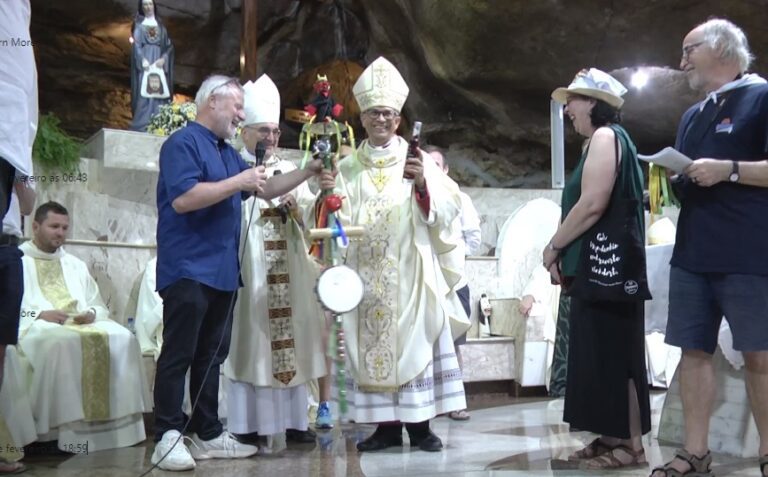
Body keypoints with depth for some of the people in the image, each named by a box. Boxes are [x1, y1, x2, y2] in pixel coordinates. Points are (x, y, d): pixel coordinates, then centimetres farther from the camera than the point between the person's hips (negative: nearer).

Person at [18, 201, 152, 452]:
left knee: (122, 339, -24)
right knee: (64, 342, -39)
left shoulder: (76, 265, 29)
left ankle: (115, 426, -27)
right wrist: (40, 314, -15)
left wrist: (91, 313, -1)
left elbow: (99, 306, 24)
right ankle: (63, 430, -35)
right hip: (36, 327, -5)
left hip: (82, 325, 5)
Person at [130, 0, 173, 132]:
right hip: (144, 60, -3)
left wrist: (163, 58, -7)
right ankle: (141, 125, -17)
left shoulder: (160, 25, 17)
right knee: (144, 92, -13)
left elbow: (169, 45, 11)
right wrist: (142, 59, -18)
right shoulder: (138, 24, 9)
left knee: (159, 92, -4)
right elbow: (136, 44, -2)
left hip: (159, 61, 3)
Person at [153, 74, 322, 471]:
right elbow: (182, 198, -21)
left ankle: (209, 434, 16)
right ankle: (167, 438, -1)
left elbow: (265, 189, 27)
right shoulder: (183, 143, -7)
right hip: (188, 270, -9)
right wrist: (238, 182, -15)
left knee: (211, 355, 10)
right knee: (179, 354, -6)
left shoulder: (228, 153, 20)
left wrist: (308, 172, 16)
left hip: (221, 270, 9)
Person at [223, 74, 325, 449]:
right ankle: (248, 423, 3)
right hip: (248, 267, -5)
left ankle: (294, 419, 11)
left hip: (287, 271, 5)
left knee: (290, 338, 5)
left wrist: (296, 206, -8)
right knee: (251, 339, -4)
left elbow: (312, 210, 10)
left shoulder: (290, 169, 18)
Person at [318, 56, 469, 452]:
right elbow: (341, 220, 3)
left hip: (410, 272, -2)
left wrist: (423, 184, -19)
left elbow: (448, 207, -3)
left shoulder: (417, 160, 6)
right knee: (372, 342, 2)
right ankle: (387, 425, 10)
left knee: (414, 341, -1)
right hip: (367, 274, 2)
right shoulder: (349, 167, 10)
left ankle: (419, 424, 8)